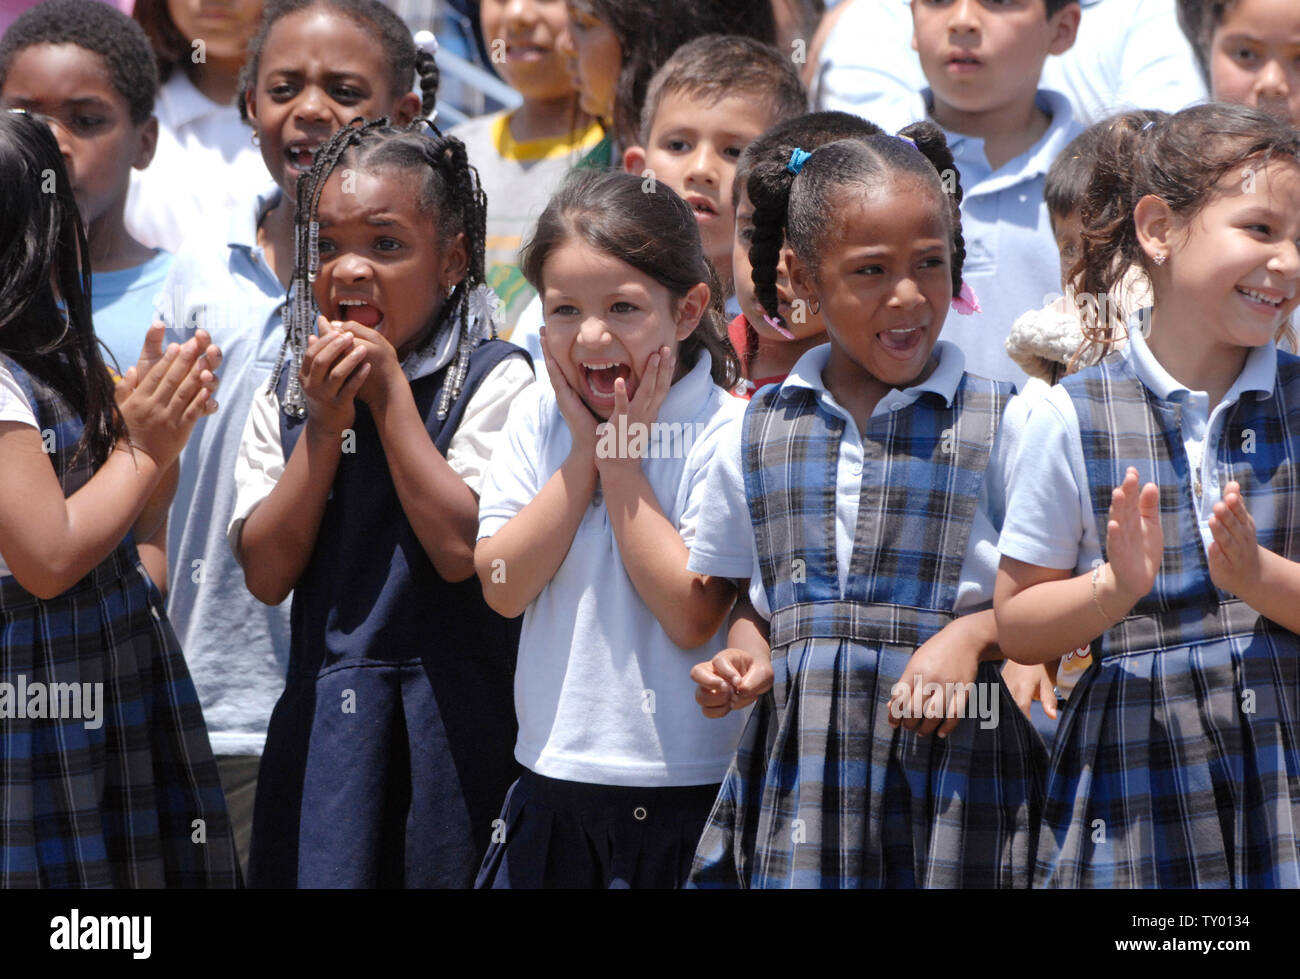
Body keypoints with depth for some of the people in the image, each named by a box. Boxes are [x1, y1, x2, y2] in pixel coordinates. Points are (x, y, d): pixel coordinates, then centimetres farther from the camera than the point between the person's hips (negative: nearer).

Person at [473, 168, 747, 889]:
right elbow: (501, 586, -5)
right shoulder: (536, 418, 4)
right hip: (552, 770, 4)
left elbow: (693, 618, -18)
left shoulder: (723, 435, -11)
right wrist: (584, 453, -9)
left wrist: (623, 459, -14)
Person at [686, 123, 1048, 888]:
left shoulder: (1000, 424, 0)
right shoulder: (759, 432, 10)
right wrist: (747, 658, 0)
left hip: (957, 764, -3)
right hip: (800, 773, 3)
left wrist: (973, 634, -15)